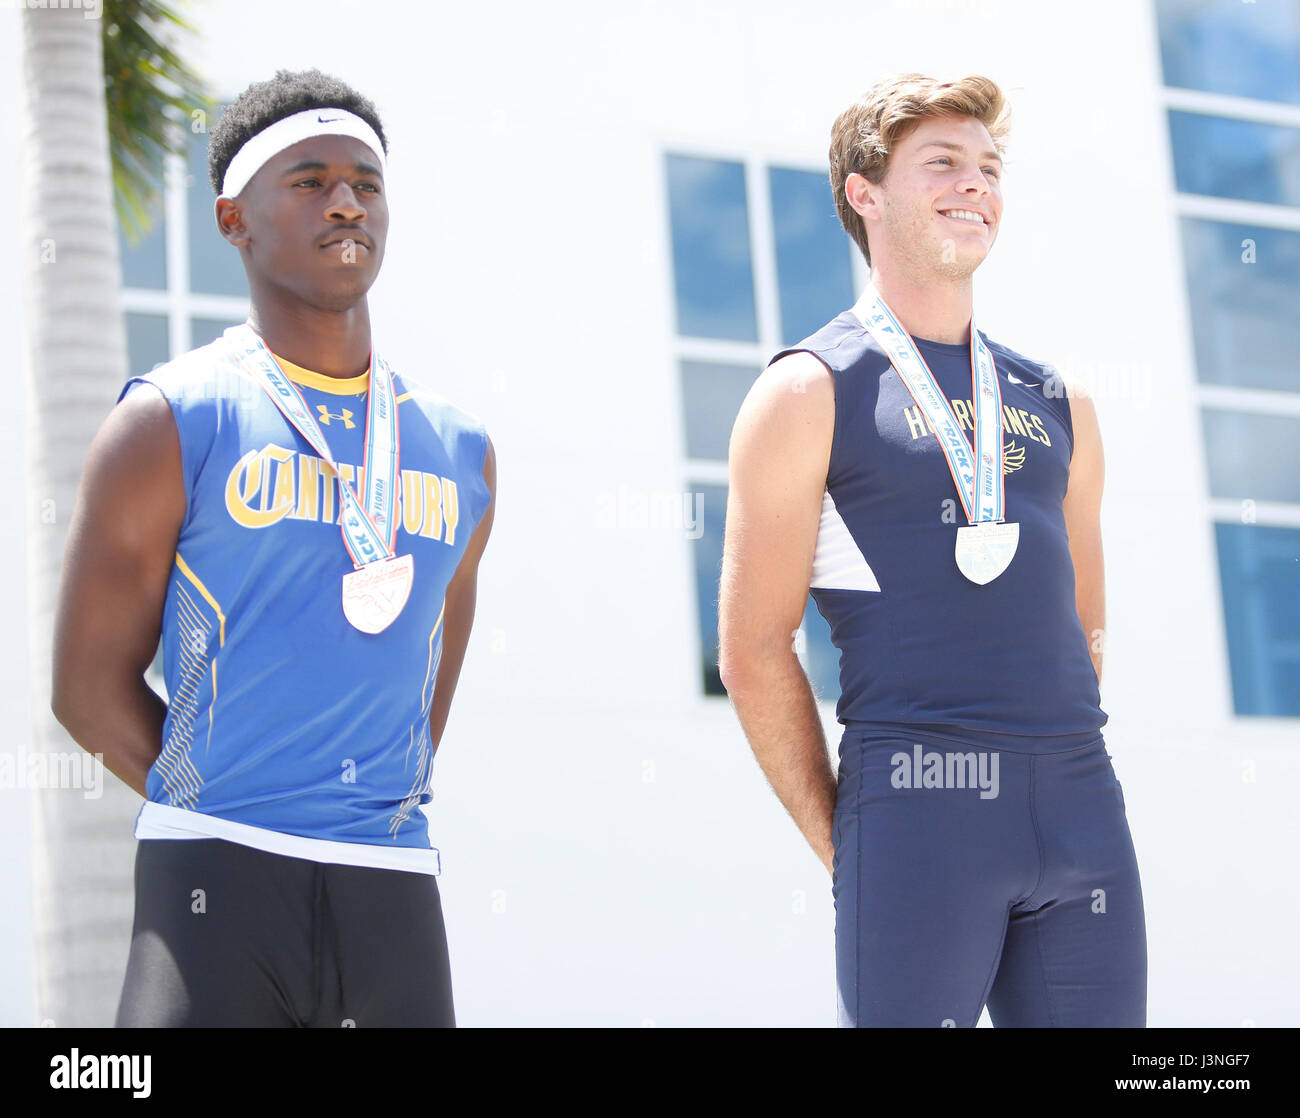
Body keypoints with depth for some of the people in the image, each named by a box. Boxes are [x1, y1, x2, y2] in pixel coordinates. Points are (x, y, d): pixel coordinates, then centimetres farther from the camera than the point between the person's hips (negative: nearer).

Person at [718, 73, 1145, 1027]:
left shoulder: (1057, 403, 18)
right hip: (918, 801, -5)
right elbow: (752, 651, -2)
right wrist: (839, 846, -3)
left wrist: (1068, 778, 12)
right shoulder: (810, 393, 2)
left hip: (1081, 803, 5)